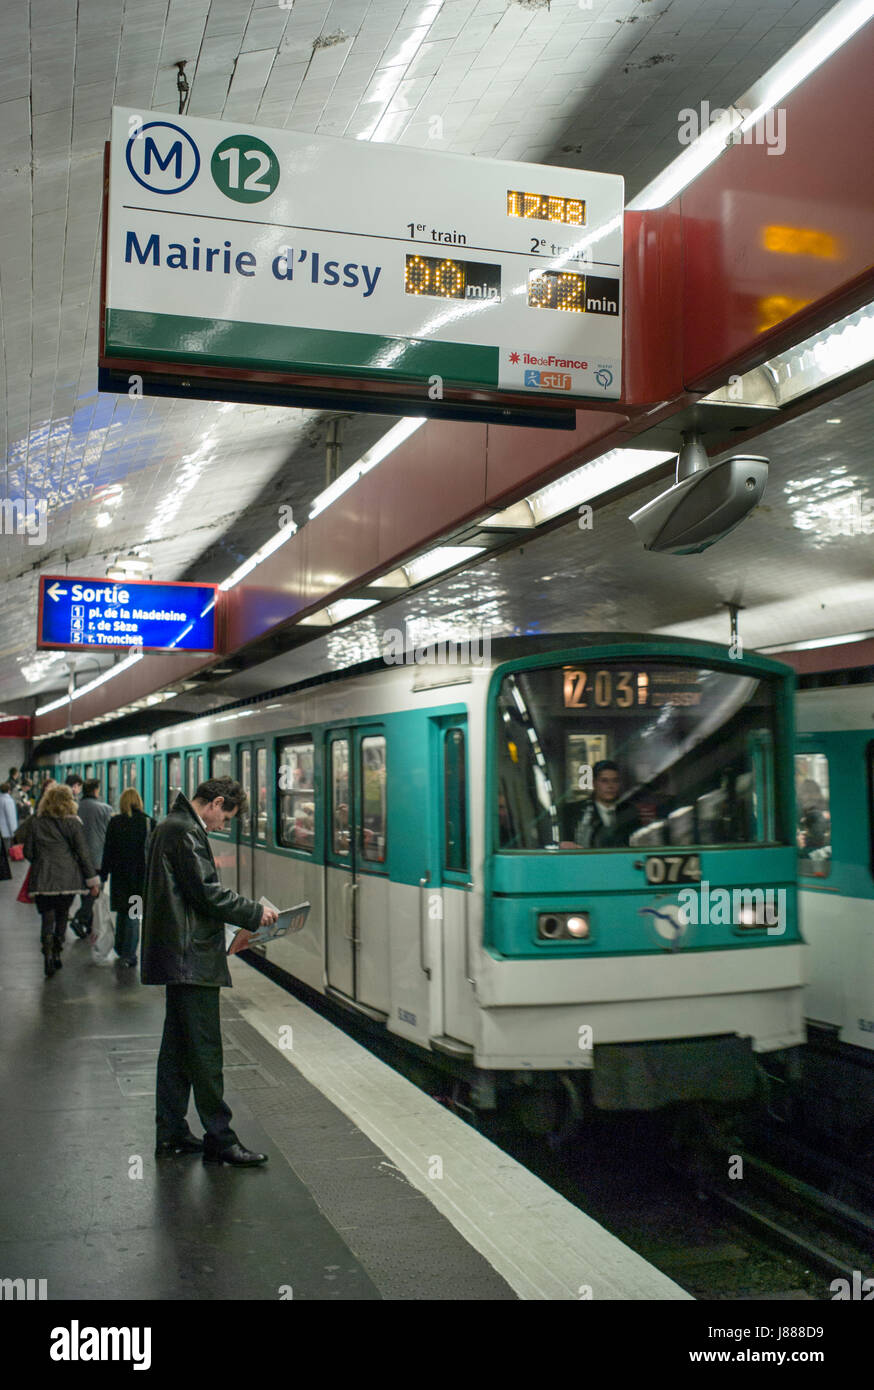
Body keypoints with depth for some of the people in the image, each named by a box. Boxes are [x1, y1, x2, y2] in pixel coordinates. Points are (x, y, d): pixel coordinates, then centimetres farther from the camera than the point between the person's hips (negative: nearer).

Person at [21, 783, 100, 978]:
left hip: (42, 879, 0)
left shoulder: (34, 822, 1)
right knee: (62, 916, 16)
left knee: (47, 918, 2)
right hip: (68, 878, 0)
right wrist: (93, 880, 3)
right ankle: (57, 955, 19)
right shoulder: (72, 823, -3)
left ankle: (48, 956, -16)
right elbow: (83, 852, -3)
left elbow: (28, 853, 5)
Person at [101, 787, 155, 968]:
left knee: (122, 911, 17)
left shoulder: (115, 822, -4)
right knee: (133, 913, 4)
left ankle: (120, 949, 28)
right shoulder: (149, 822, -3)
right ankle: (128, 954, -1)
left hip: (120, 873, 0)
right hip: (141, 873, 0)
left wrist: (103, 874, 5)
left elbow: (108, 850, -2)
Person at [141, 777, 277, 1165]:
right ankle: (219, 1138, 1)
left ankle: (171, 1134, 21)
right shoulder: (185, 831, -15)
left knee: (177, 1049, 14)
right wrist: (255, 913, -9)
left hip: (175, 957, 11)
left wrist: (246, 915, 15)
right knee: (204, 1050, -5)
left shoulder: (171, 827, 17)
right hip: (191, 958, -11)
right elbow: (206, 892, -20)